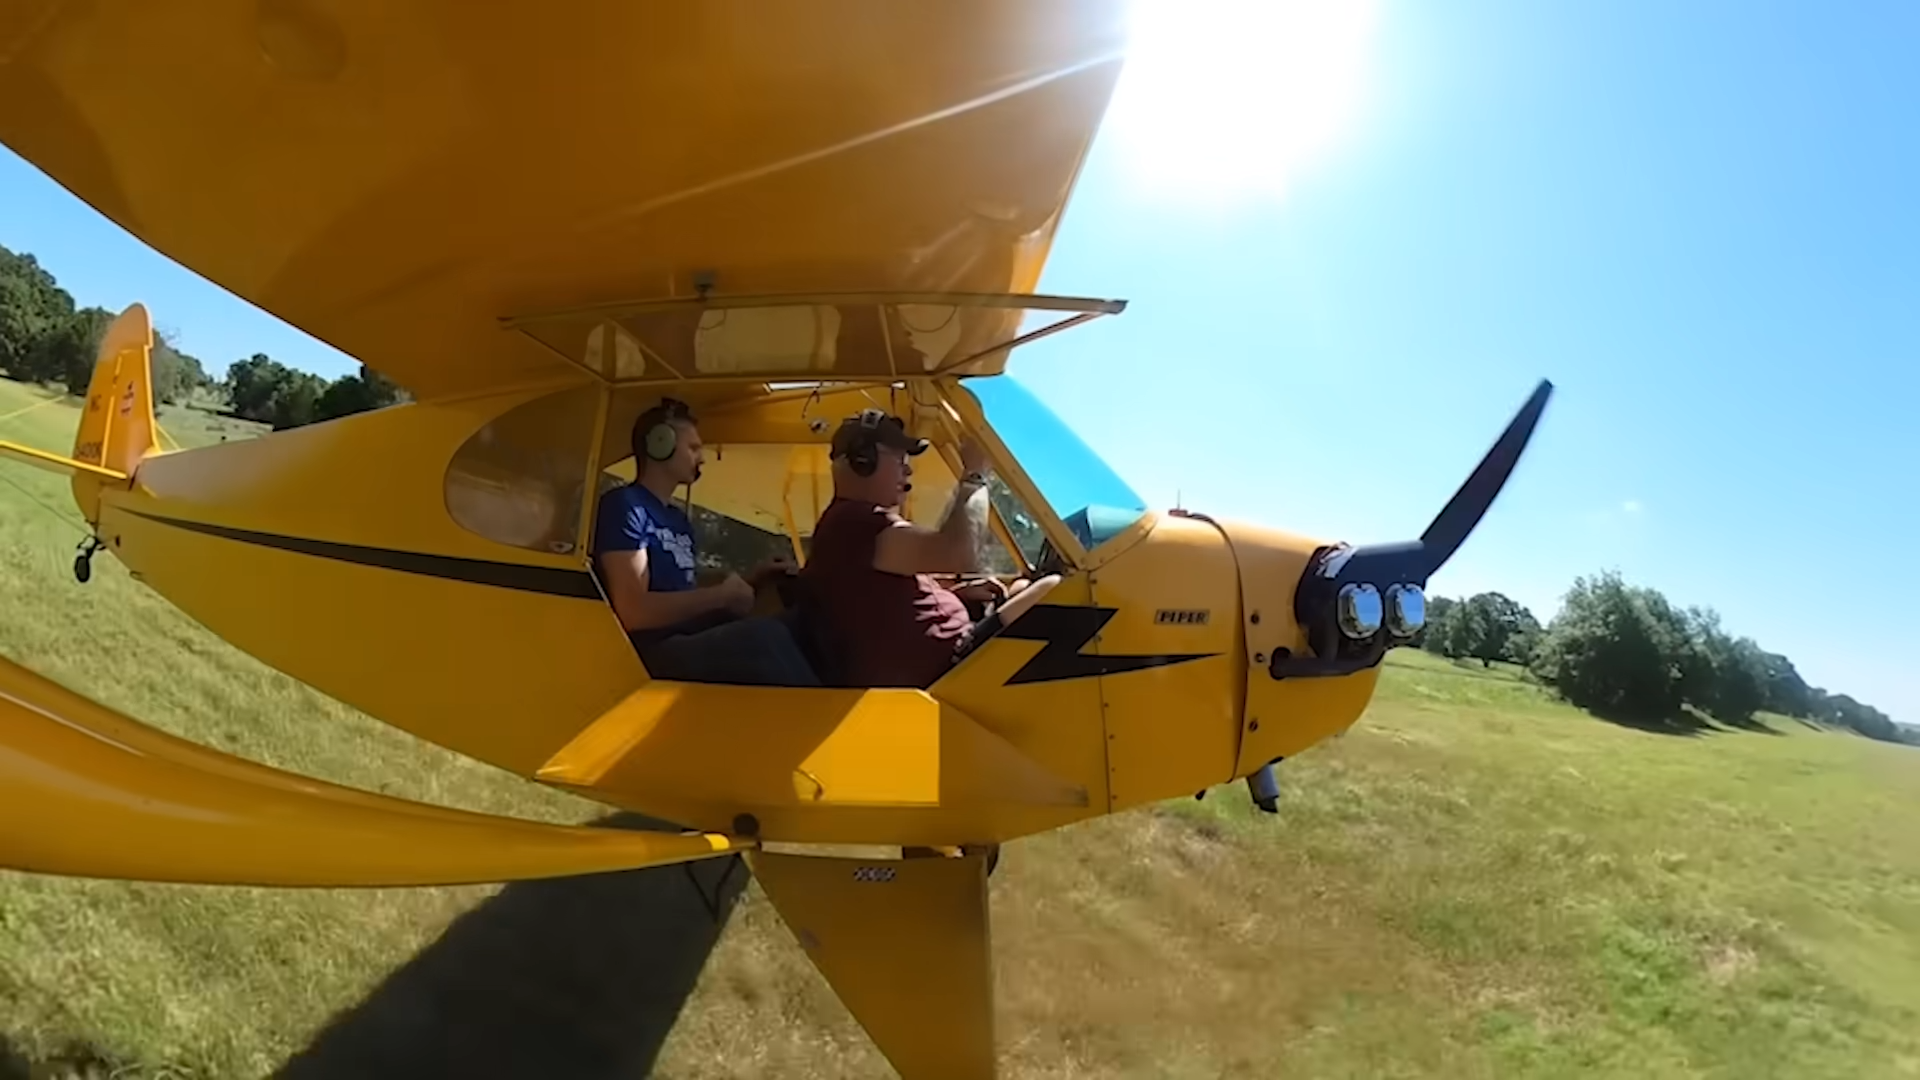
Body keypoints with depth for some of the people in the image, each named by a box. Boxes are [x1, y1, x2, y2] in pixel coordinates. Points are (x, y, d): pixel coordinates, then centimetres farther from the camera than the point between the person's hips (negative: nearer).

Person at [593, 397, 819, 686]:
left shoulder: (679, 519, 22)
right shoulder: (625, 506, -6)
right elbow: (633, 612, -17)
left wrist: (750, 579, 11)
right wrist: (721, 595, -11)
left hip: (690, 643, 9)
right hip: (654, 654, -9)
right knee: (765, 636, -31)